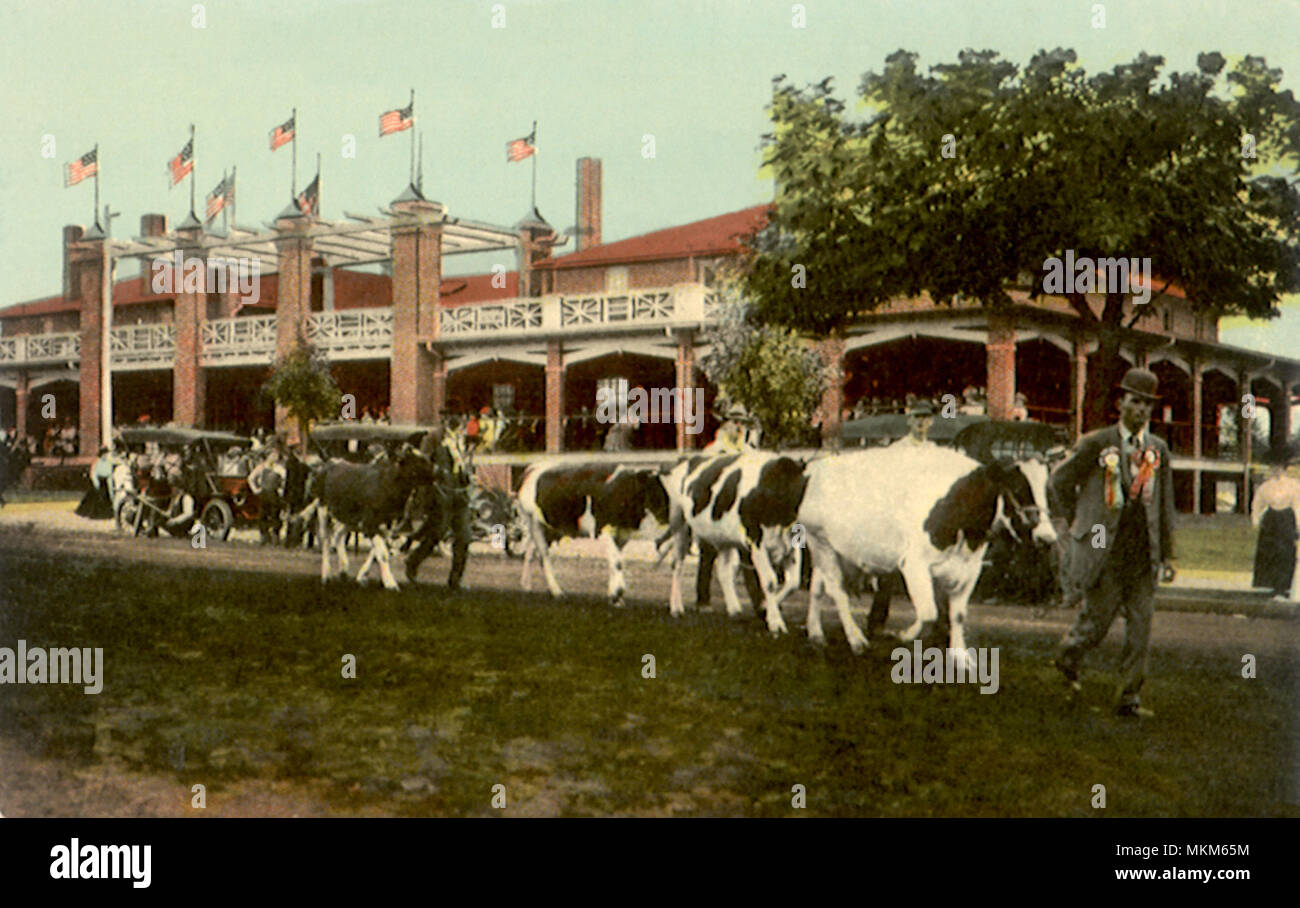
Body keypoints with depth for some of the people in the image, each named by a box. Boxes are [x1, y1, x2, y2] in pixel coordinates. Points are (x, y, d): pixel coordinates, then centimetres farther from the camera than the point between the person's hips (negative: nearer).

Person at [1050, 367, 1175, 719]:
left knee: (1141, 623, 0)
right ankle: (1069, 655, 35)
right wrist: (1080, 522, 10)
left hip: (1142, 552, 4)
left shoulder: (1158, 449, 9)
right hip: (1104, 550, -4)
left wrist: (1166, 555, 9)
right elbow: (1060, 480, 6)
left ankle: (1130, 699, 7)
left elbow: (1165, 504, 12)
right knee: (1098, 619, 3)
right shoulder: (1096, 444, -4)